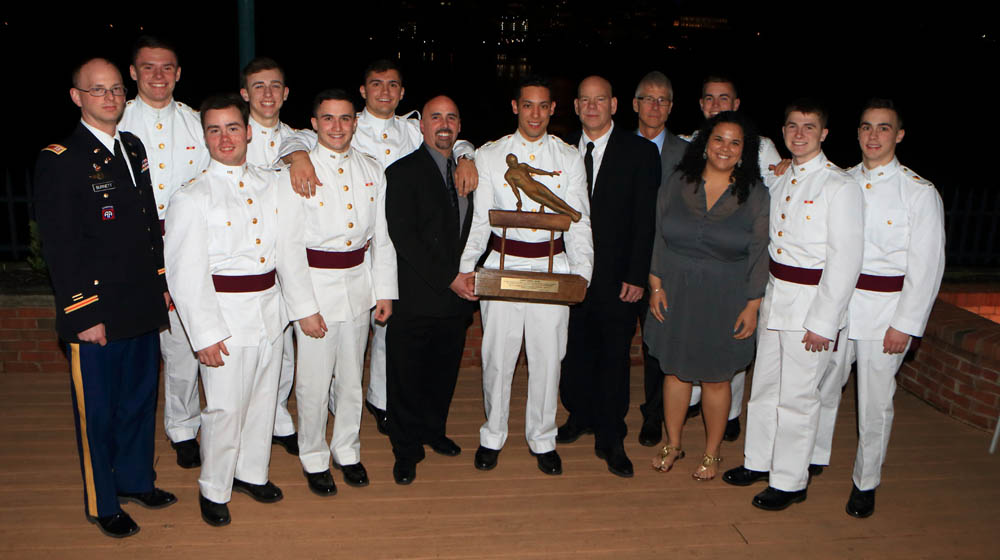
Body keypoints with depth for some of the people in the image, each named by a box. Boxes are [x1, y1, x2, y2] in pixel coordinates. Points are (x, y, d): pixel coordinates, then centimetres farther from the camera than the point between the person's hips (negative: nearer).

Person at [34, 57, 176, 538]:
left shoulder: (134, 148, 11)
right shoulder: (59, 160, -11)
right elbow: (59, 248, -14)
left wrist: (162, 283, 14)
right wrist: (84, 316, -16)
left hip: (143, 309, 7)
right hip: (95, 313, -6)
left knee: (140, 398, 19)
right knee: (98, 411, 9)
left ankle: (136, 480, 38)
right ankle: (103, 504, 26)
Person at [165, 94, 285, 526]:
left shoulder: (271, 184, 7)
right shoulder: (191, 198, -8)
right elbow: (184, 275, -11)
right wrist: (205, 334, -13)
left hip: (270, 306, 5)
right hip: (225, 310, -5)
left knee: (263, 397, 15)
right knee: (225, 407, 1)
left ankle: (251, 472, 36)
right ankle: (214, 489, 22)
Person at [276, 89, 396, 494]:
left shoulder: (372, 170, 5)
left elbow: (381, 235, 10)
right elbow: (288, 247, -10)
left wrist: (385, 290, 5)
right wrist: (304, 308, -13)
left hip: (359, 282, 4)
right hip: (314, 282, -4)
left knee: (352, 377, 15)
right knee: (314, 382, 4)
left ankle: (347, 451, 34)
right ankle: (314, 460, 26)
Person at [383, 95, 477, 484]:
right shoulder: (403, 172, -7)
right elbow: (403, 236, -15)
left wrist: (468, 275, 1)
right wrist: (448, 277, -18)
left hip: (456, 296, 5)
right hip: (415, 299, -5)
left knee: (444, 372, 17)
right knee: (407, 376, 6)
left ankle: (434, 430, 39)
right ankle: (406, 450, 23)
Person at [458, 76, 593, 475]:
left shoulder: (569, 157, 7)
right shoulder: (490, 155, 5)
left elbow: (578, 220, 3)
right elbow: (479, 218, 2)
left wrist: (581, 271, -10)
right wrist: (466, 269, -10)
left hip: (553, 267, 1)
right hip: (502, 264, 0)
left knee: (548, 356, 5)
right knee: (497, 354, 4)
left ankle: (542, 439, 25)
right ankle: (493, 436, 25)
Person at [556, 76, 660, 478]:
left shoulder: (640, 152, -2)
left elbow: (645, 220, -5)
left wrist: (637, 276, -10)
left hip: (617, 277, -3)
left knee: (614, 357, 4)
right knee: (575, 350, 13)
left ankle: (610, 440, 18)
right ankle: (579, 416, 36)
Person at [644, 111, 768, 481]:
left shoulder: (755, 195, -4)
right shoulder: (678, 183, 0)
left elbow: (759, 255, -2)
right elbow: (658, 238, 5)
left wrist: (752, 305, -5)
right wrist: (656, 285, 0)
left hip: (723, 300, -1)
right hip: (676, 293, 2)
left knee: (716, 379, 7)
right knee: (675, 370, 11)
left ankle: (711, 453, 27)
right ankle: (673, 444, 30)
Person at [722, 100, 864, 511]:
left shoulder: (840, 187, -12)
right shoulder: (777, 178, 9)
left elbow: (845, 259, -15)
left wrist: (823, 322, -17)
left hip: (811, 300, -6)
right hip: (774, 293, 7)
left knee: (797, 395, 3)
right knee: (764, 384, 16)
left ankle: (790, 481, 19)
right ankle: (758, 461, 33)